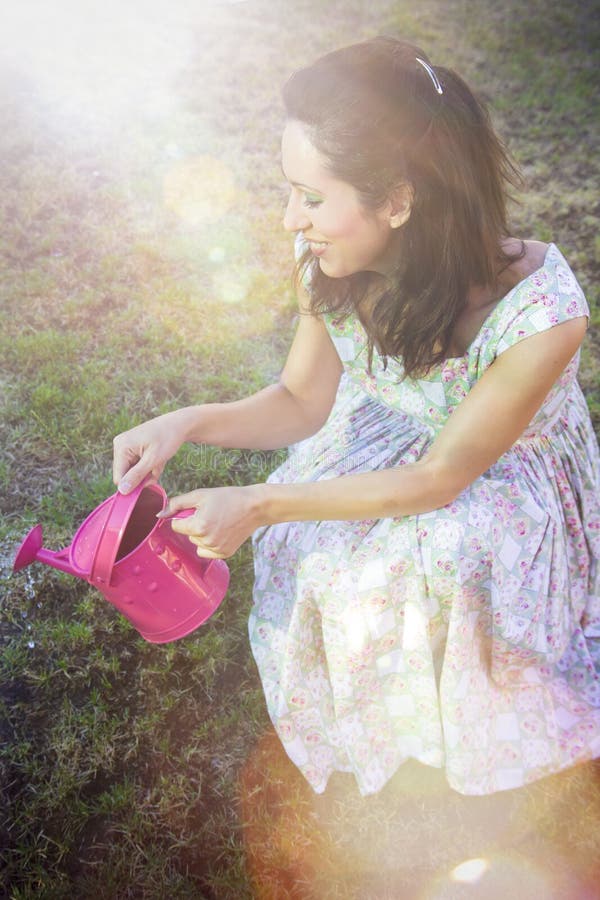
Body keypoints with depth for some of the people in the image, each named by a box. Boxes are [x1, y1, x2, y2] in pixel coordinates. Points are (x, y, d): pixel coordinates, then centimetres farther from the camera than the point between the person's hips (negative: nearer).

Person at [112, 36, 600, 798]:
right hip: (389, 441, 4)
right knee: (303, 555, -16)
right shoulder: (332, 267, -21)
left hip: (504, 485, -4)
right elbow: (303, 400, -5)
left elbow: (439, 479, -25)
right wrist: (189, 423, -24)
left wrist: (260, 505, -30)